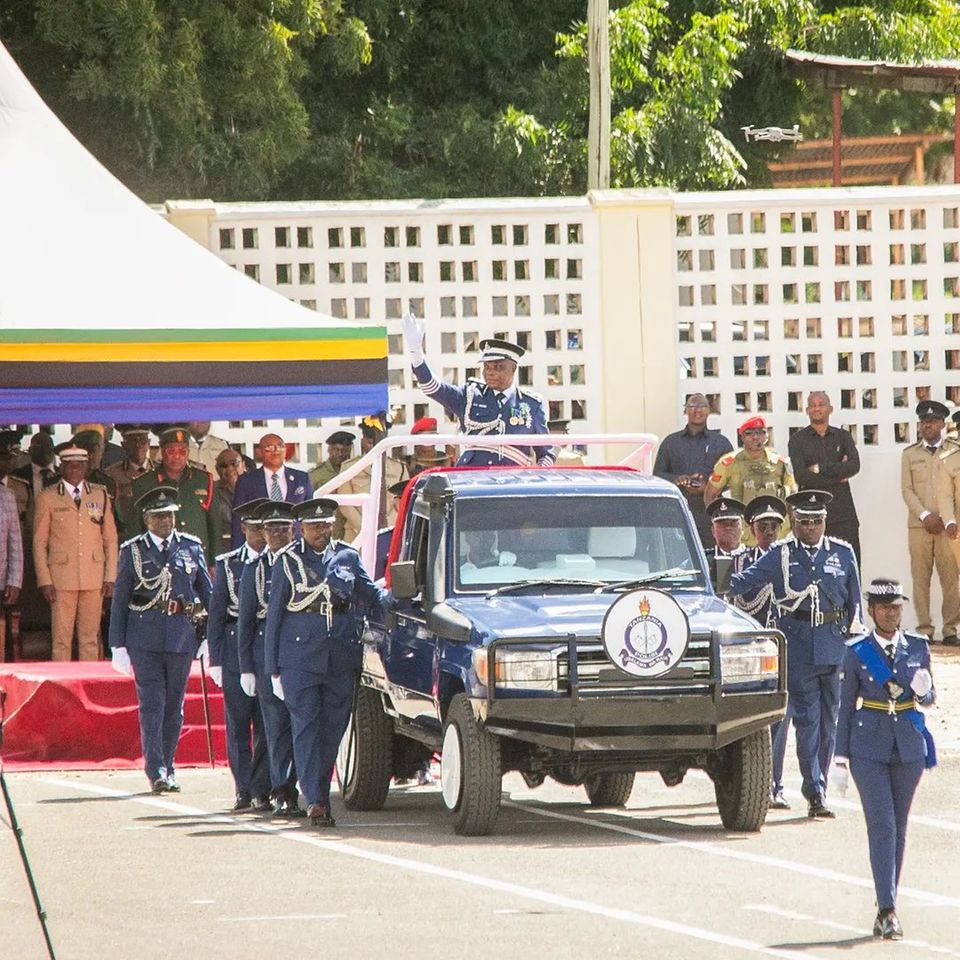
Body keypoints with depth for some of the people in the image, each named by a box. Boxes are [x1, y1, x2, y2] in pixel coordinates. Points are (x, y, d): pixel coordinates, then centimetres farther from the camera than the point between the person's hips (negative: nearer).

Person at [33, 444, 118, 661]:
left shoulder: (100, 495, 10)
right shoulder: (48, 498, 3)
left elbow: (110, 538, 11)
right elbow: (39, 543, 3)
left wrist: (110, 576, 4)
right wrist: (44, 580, -4)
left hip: (94, 579, 2)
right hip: (61, 578, -2)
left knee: (90, 638, 3)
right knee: (62, 640, -3)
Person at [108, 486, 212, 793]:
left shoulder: (191, 547, 7)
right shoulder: (133, 551, 3)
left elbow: (207, 592, 11)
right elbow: (119, 601, 4)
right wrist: (118, 645, 0)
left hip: (181, 635, 2)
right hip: (144, 637, -2)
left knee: (174, 706, 8)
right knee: (152, 704, -8)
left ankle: (168, 769, 18)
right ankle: (156, 773, -10)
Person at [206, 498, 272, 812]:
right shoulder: (229, 564, 7)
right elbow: (216, 613, 7)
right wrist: (215, 658, 1)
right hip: (237, 649, 0)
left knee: (266, 725, -2)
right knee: (238, 723, 1)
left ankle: (261, 789, 3)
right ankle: (244, 789, 8)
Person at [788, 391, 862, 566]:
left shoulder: (842, 437, 14)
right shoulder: (798, 440, 7)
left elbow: (854, 466, -4)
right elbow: (801, 477, -7)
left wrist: (820, 468, -8)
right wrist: (838, 475, -6)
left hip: (843, 514, 2)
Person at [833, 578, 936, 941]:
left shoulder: (917, 646, 5)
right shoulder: (857, 652, -1)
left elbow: (930, 696, 14)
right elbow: (846, 706, 4)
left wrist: (923, 693, -11)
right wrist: (841, 756, 2)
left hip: (908, 746, 3)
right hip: (869, 747, -3)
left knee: (899, 826, 7)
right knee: (882, 824, -11)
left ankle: (887, 907, 17)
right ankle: (888, 910, -15)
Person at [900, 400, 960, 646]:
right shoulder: (910, 454, 12)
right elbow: (907, 490, 5)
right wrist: (925, 516, -8)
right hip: (919, 525, 1)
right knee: (920, 577, -2)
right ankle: (925, 629, 1)